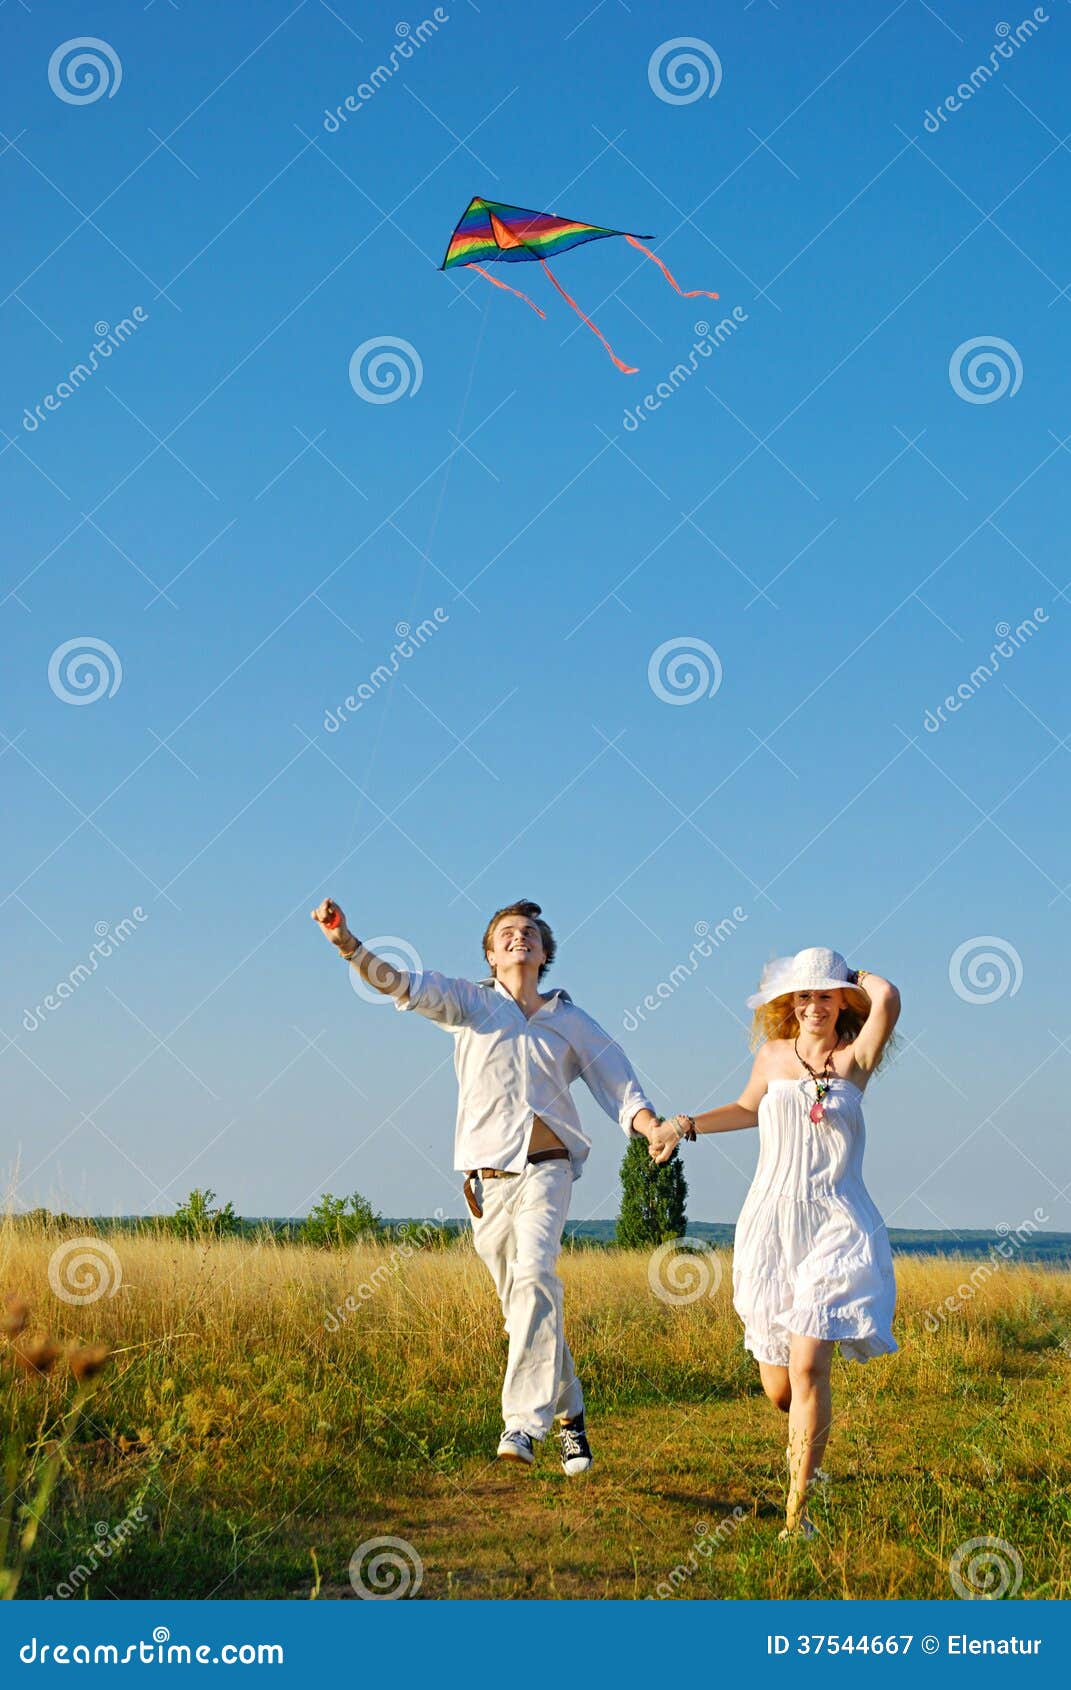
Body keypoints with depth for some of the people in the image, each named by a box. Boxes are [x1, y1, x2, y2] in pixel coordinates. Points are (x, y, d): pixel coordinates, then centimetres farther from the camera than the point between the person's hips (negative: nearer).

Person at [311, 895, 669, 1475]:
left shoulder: (572, 1022, 13)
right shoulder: (469, 1003, 9)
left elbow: (619, 1085, 10)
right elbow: (403, 983, -5)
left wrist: (656, 1129, -10)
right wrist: (346, 943, -22)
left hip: (546, 1167, -1)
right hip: (488, 1174, 1)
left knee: (535, 1276, -25)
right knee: (524, 1305, 7)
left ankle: (521, 1422, -30)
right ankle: (569, 1415, 26)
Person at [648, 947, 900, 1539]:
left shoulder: (855, 1061, -1)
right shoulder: (773, 1056, 9)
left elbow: (887, 999, -19)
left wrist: (856, 975, 0)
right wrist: (685, 1125, 27)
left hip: (835, 1227, -3)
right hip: (771, 1224, 3)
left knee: (807, 1367, -17)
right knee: (776, 1385, 6)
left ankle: (798, 1511, -9)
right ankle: (805, 1432, 44)